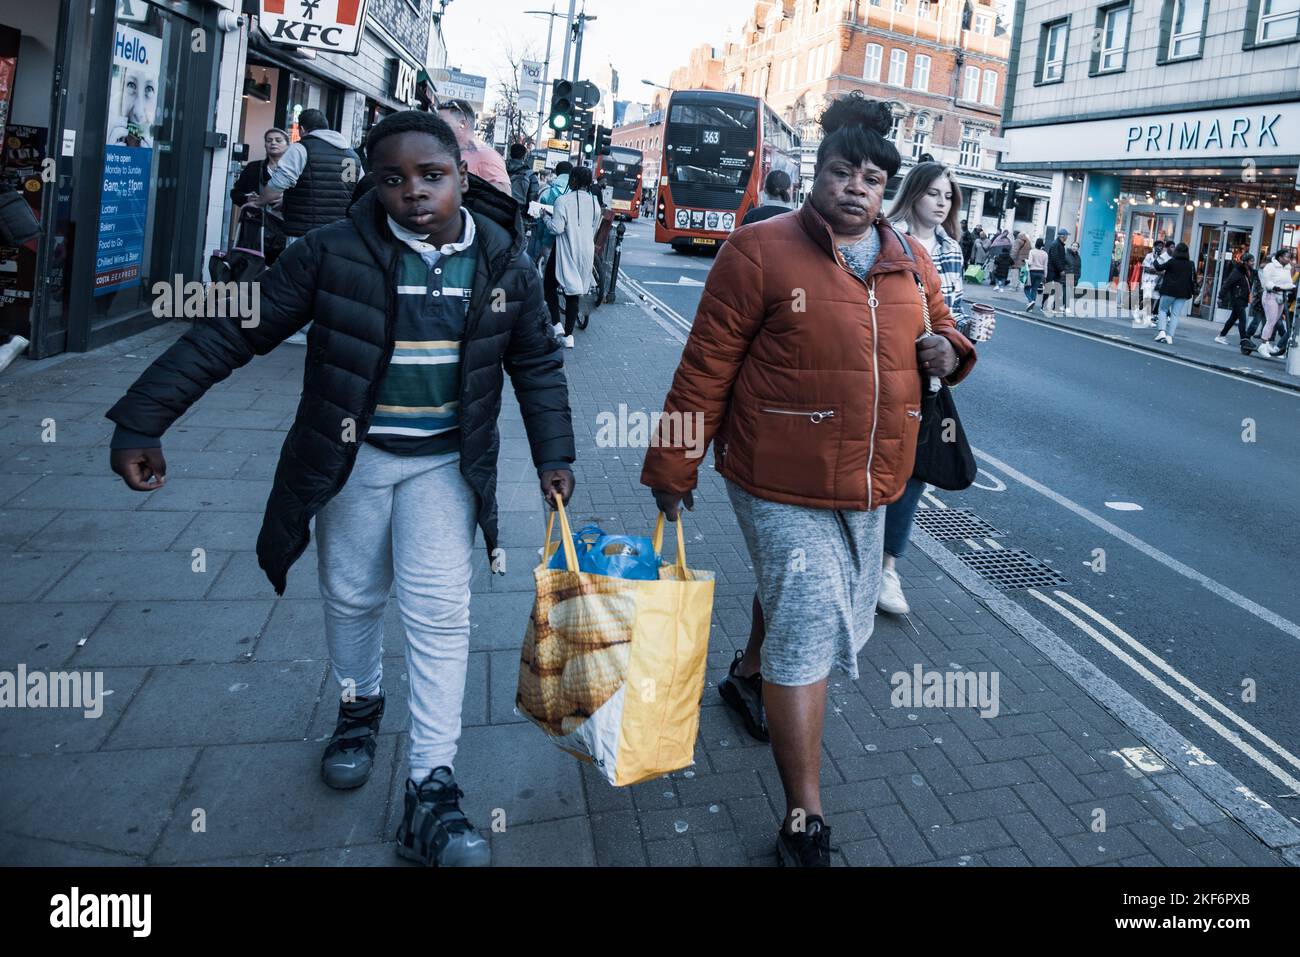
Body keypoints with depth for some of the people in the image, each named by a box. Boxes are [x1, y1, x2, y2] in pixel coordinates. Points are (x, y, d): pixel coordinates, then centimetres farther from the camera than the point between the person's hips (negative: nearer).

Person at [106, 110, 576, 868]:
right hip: (351, 458, 1)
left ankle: (432, 790, 1)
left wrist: (555, 455, 4)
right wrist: (143, 420, -15)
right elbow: (235, 333, -11)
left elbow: (537, 365, 6)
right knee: (352, 597, 14)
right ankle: (360, 706, 45)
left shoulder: (505, 265, -7)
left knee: (440, 612, -7)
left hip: (445, 463, 0)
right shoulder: (334, 254, -14)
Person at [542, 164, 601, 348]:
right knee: (574, 292, 10)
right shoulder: (595, 203, 5)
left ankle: (556, 323, -2)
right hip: (586, 254, 5)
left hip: (565, 252, -5)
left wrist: (545, 217, 1)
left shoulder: (563, 200, -13)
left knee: (550, 285, 13)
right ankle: (568, 335, 10)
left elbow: (557, 228, -16)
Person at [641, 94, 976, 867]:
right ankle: (805, 823, 7)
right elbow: (707, 366, -9)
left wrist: (947, 349, -3)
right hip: (784, 483, -6)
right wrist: (674, 464, -7)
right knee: (808, 627, -6)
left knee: (804, 603, 24)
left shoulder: (911, 261, 8)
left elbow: (940, 325, 23)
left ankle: (748, 676, 57)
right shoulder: (761, 251, -10)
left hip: (871, 484, 7)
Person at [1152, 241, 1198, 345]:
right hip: (1183, 293, 3)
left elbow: (1159, 268, 3)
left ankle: (1162, 331, -10)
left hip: (1169, 290, -3)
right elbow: (1193, 279, 7)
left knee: (1163, 309, 9)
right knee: (1175, 314, 4)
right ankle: (1169, 336, -3)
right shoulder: (1191, 264, 5)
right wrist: (1193, 293, 13)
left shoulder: (1172, 261, -7)